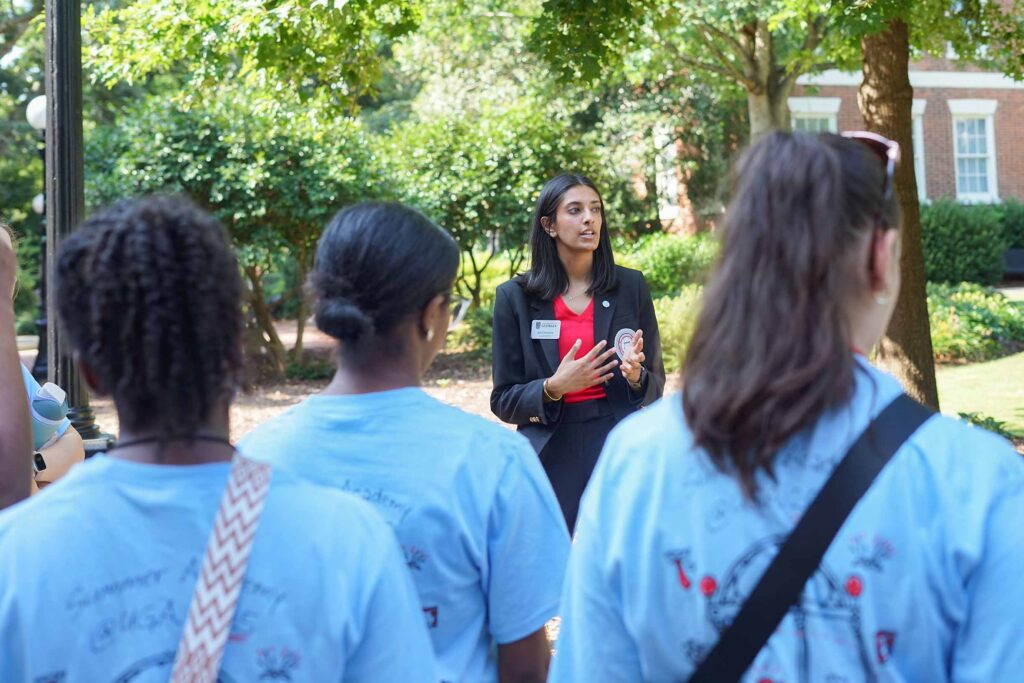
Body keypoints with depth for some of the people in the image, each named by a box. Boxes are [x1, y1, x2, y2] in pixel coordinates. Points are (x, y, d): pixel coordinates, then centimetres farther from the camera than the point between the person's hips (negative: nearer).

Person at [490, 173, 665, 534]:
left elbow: (655, 385, 8)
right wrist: (553, 387, -17)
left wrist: (636, 376, -14)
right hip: (552, 459, -1)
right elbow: (503, 401, 1)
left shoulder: (631, 286, 3)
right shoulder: (515, 297, 0)